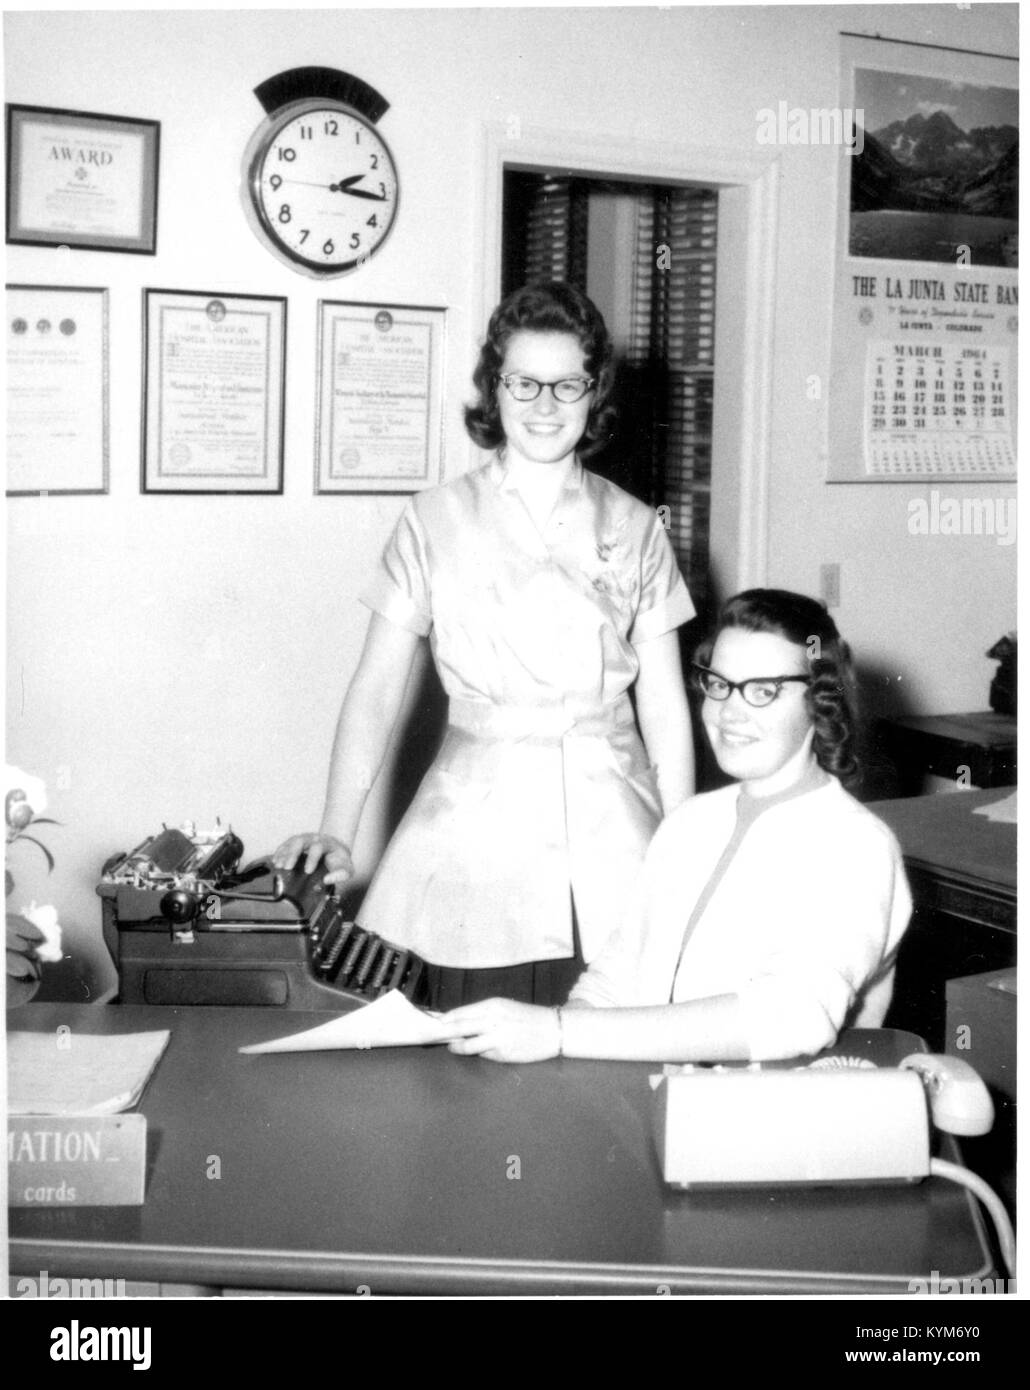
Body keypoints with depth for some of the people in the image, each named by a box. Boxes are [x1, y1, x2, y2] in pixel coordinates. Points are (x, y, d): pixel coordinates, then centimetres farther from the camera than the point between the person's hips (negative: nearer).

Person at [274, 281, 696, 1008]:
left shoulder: (635, 528, 9)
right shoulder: (436, 521, 4)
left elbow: (666, 705, 9)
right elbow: (377, 687, 0)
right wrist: (337, 833, -11)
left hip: (613, 824, 1)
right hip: (478, 825, -1)